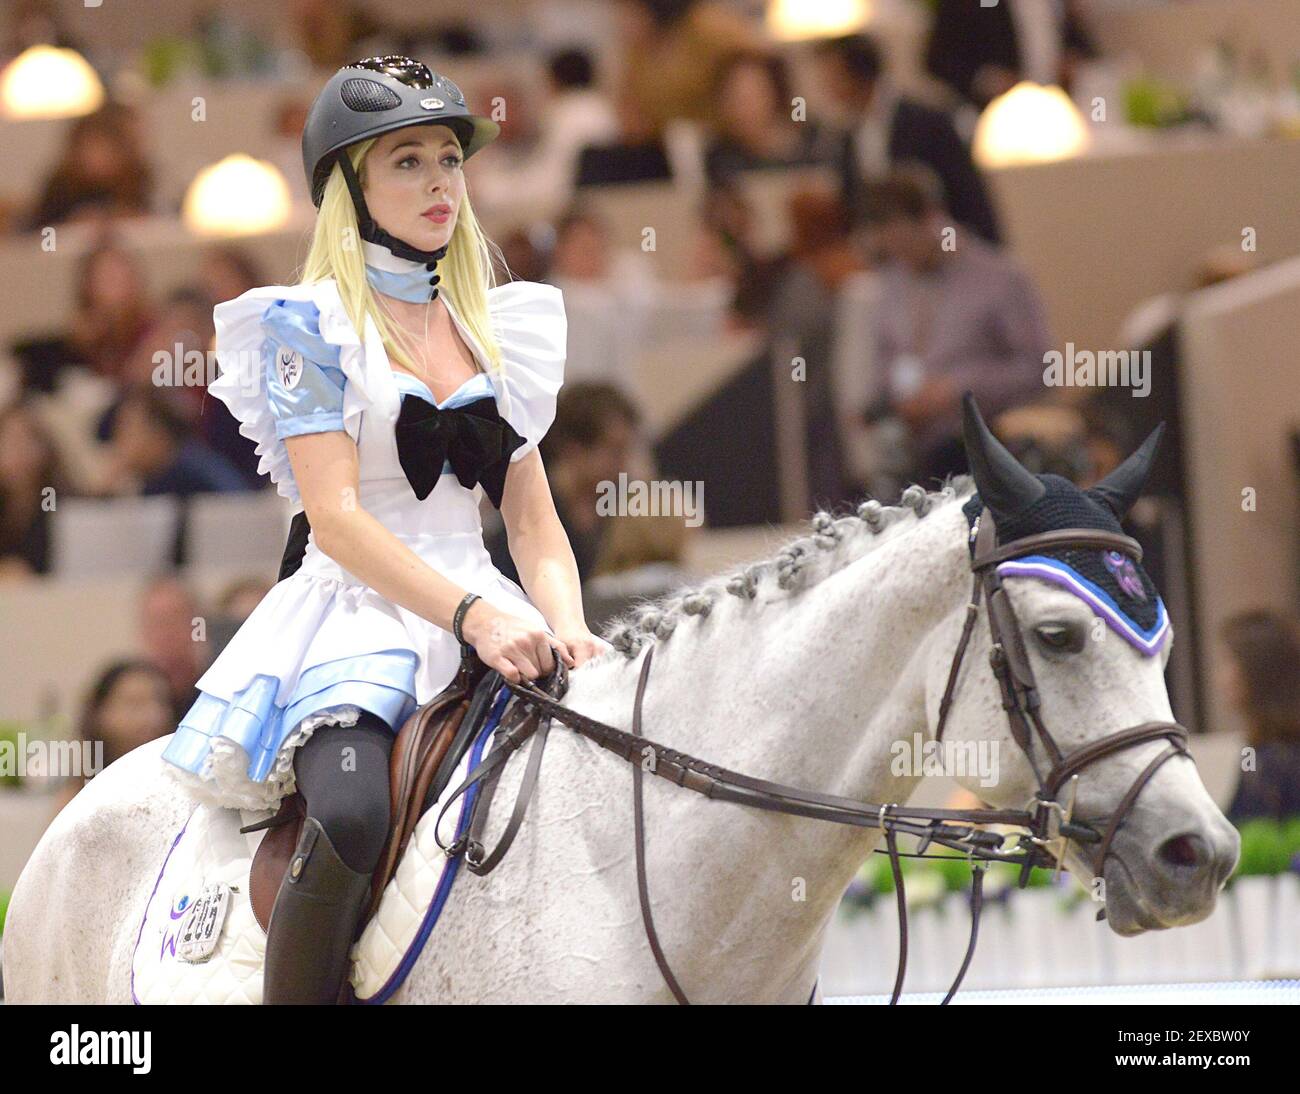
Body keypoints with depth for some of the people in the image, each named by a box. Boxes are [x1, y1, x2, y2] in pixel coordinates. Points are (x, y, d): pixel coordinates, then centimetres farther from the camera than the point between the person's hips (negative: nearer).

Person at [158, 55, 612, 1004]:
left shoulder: (496, 330, 17)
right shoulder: (310, 326, 0)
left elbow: (532, 517, 14)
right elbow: (334, 517, -10)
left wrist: (567, 626, -7)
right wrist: (471, 615, -22)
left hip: (487, 616, 5)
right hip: (354, 614, -5)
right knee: (351, 818, -35)